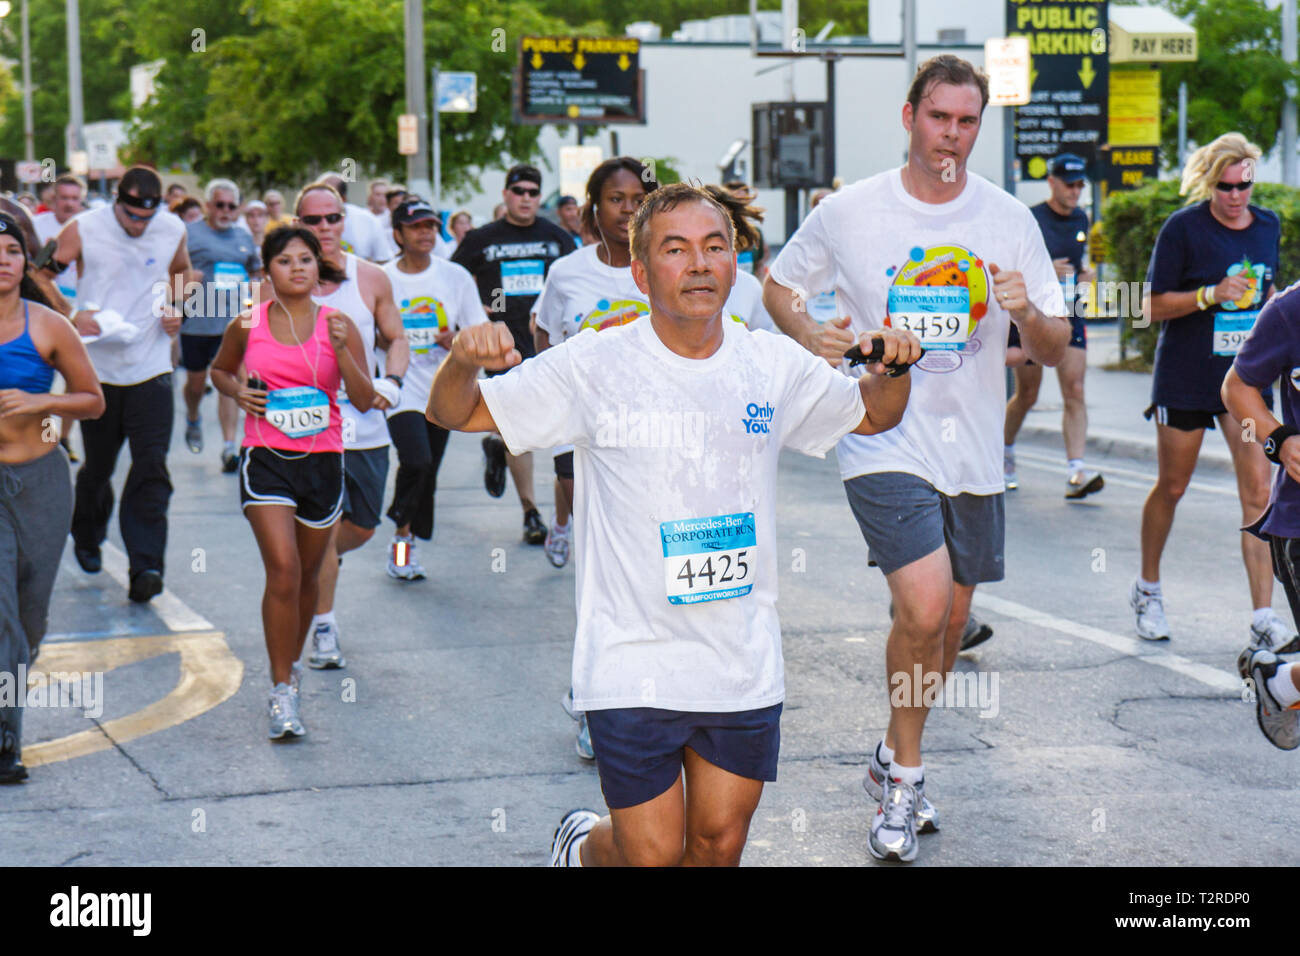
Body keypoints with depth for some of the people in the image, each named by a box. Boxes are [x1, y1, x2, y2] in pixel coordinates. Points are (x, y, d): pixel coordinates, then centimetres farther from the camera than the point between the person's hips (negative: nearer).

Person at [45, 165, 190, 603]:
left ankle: (146, 565, -12)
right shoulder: (83, 231, -8)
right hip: (98, 368, -1)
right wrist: (73, 316, -20)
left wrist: (178, 311, 2)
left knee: (151, 469, -11)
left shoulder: (172, 231, 0)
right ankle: (87, 538, 40)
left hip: (152, 370, 1)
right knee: (97, 468, 13)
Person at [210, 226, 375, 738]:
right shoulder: (247, 325, 0)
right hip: (265, 459, -2)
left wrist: (341, 349, -19)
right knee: (283, 570, -15)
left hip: (322, 460, 2)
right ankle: (282, 689, -8)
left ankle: (292, 662, 39)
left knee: (308, 575, 15)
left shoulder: (337, 325, -1)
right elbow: (219, 370, 20)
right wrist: (237, 392, -1)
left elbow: (364, 399, -5)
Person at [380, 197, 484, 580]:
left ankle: (413, 543, 26)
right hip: (402, 387, -3)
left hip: (442, 389, 3)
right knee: (416, 462, -21)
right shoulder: (382, 279, -2)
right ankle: (402, 536, 3)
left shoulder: (456, 277, 4)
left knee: (428, 473, 8)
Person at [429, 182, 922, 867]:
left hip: (747, 669, 4)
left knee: (719, 847, 11)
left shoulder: (774, 365, 1)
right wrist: (462, 360, -26)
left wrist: (893, 371, -5)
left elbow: (872, 417, 18)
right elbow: (452, 414, -4)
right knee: (652, 854, 1)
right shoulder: (594, 366, -9)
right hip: (631, 670, -3)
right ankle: (583, 847, 34)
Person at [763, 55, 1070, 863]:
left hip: (974, 451, 4)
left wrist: (1028, 314, -19)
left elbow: (1056, 351, 4)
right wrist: (809, 333, -11)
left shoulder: (1010, 221, 1)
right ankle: (904, 772, 3)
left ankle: (897, 763, 37)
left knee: (952, 619, 14)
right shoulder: (847, 214, -5)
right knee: (924, 608, -19)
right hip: (884, 442, -4)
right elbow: (779, 286, 11)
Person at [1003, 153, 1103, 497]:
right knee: (1027, 395, 7)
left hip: (1069, 315, 4)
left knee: (1075, 392, -9)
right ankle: (1004, 453, 34)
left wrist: (1085, 274, 5)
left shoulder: (1080, 220, 10)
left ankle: (1076, 472, -16)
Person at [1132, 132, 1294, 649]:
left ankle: (1263, 616, -8)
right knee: (1172, 486, 9)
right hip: (1185, 376, -3)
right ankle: (1147, 589, 32)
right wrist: (1211, 295, -21)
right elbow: (1154, 305, -8)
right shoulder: (1183, 227, -9)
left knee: (1258, 490, -7)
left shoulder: (1268, 225, 6)